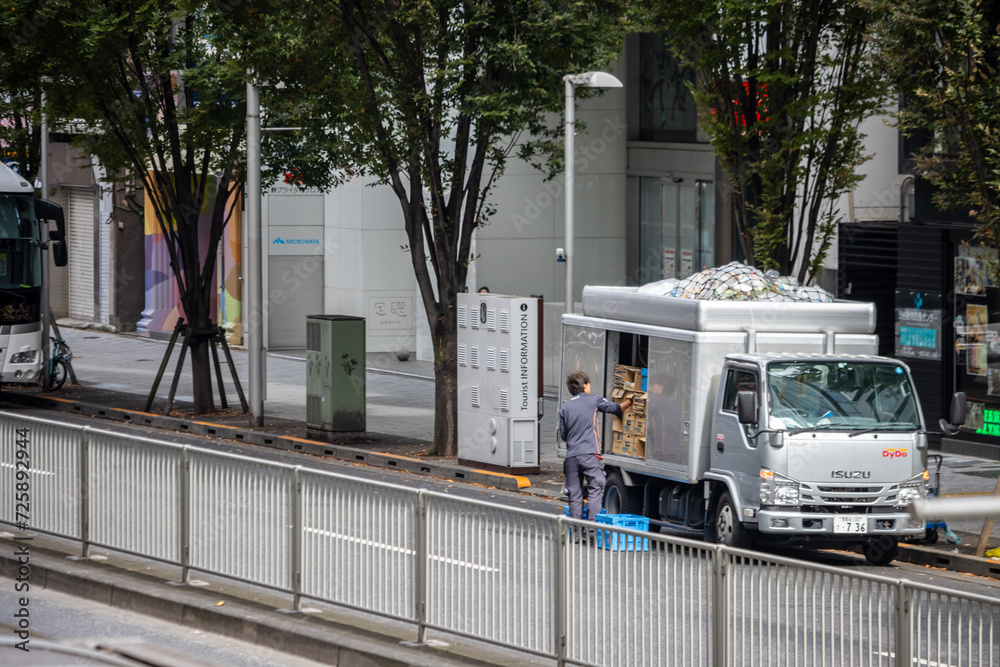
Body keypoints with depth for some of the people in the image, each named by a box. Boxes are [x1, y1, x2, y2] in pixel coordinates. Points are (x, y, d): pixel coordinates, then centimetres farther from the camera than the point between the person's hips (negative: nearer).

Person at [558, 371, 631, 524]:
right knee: (595, 490, -5)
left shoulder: (565, 407, 11)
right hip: (589, 454, -4)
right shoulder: (594, 401, 2)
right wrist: (630, 401, 35)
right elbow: (616, 408, 16)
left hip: (571, 456, 4)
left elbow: (563, 435, 16)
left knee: (575, 495, 6)